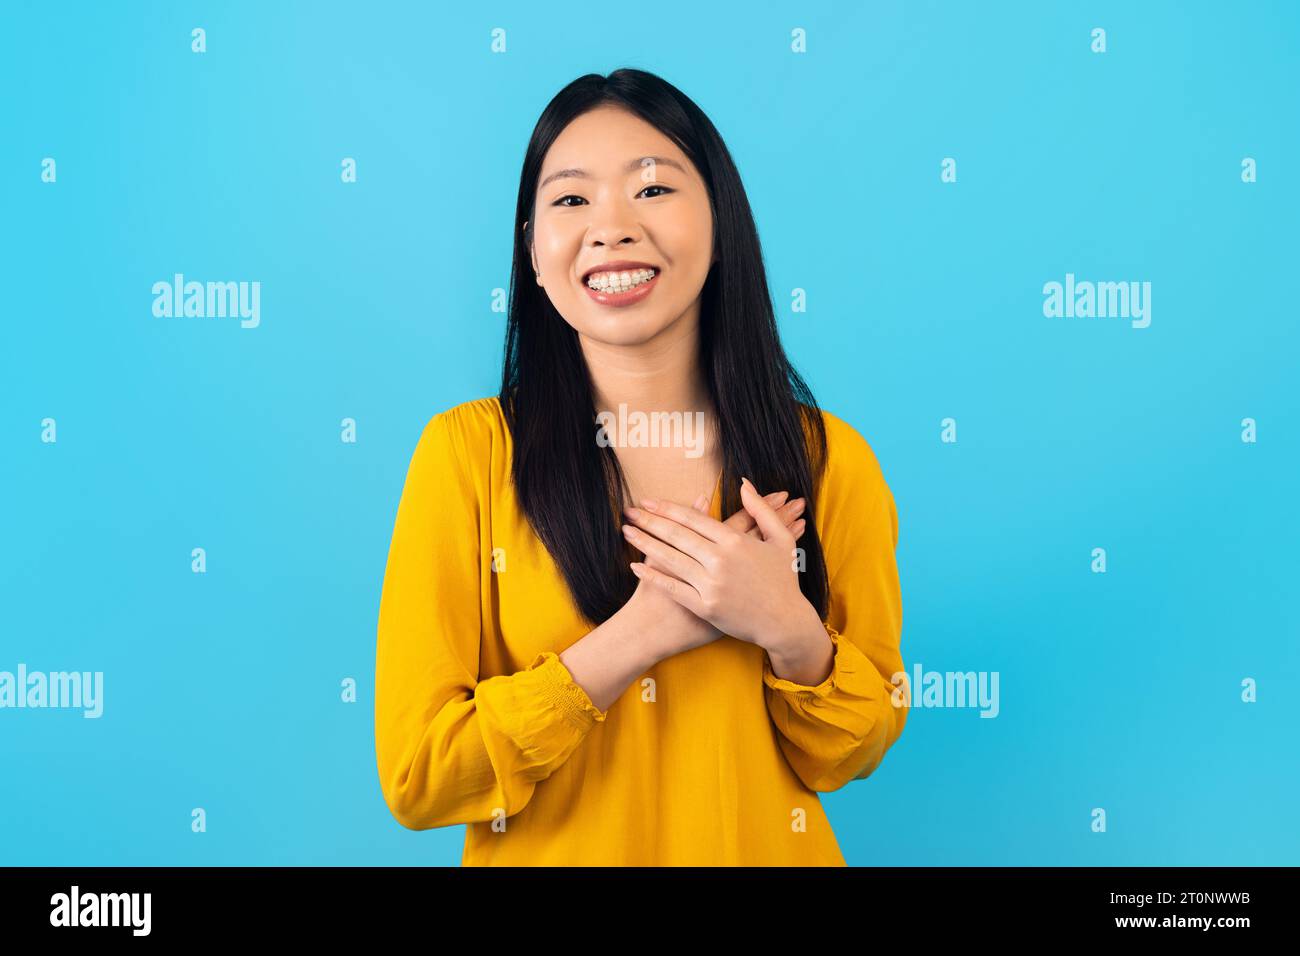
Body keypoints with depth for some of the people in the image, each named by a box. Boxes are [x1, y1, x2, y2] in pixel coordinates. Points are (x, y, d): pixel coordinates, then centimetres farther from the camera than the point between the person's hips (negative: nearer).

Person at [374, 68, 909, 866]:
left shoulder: (828, 459, -10)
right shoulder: (465, 450, -15)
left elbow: (855, 754, -3)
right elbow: (415, 775, -16)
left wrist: (790, 630, -22)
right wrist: (641, 633, -24)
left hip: (766, 847, 2)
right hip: (546, 850, -1)